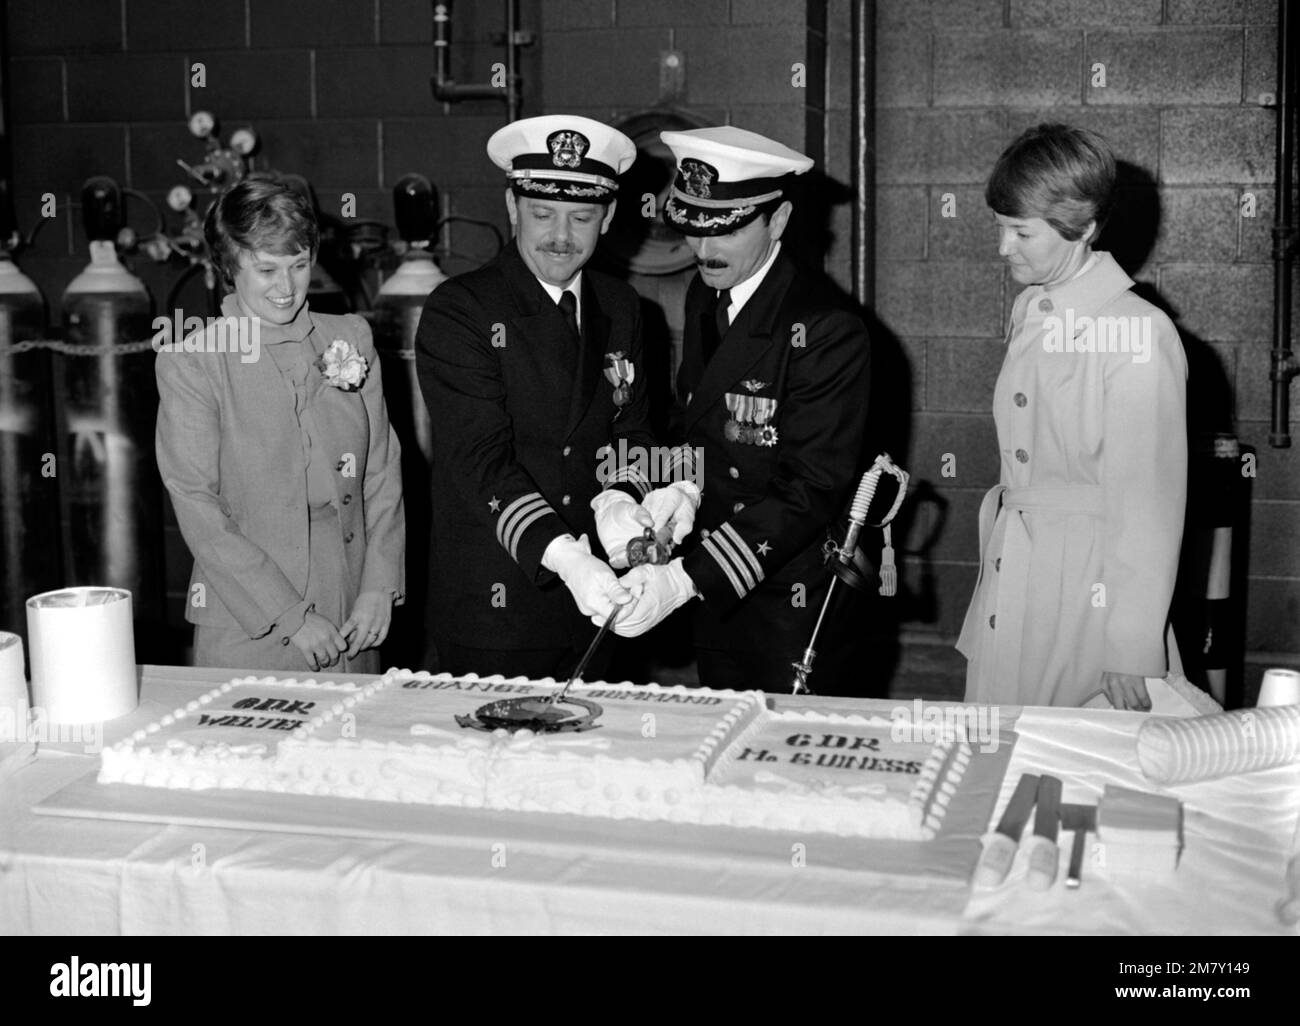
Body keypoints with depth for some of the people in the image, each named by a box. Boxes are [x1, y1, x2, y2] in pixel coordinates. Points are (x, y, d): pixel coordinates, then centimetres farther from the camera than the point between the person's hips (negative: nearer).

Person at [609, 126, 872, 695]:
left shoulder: (827, 334, -20)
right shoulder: (703, 297, 5)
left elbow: (811, 490, -23)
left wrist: (685, 579, -30)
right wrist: (681, 485, -5)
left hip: (789, 610, -7)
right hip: (711, 595, 7)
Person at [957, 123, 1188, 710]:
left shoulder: (1139, 337, -16)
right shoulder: (1029, 311, 9)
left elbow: (1147, 509, -15)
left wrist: (1132, 656, -13)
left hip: (1090, 591, -7)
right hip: (1009, 585, 7)